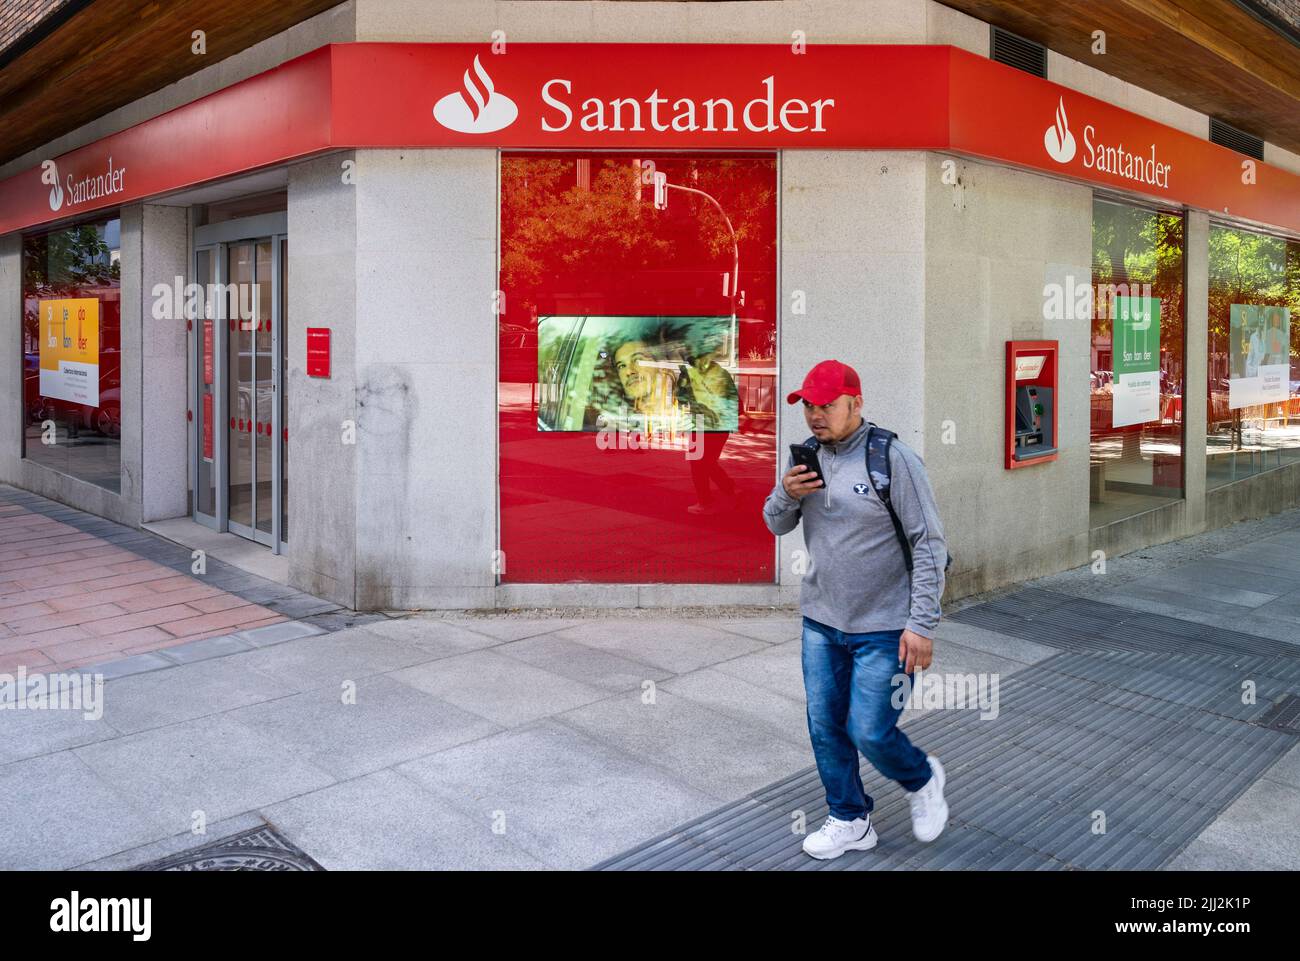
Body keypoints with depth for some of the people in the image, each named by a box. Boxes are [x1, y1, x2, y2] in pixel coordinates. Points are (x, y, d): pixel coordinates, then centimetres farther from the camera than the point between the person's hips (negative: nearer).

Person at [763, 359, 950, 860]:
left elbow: (929, 545, -14)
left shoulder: (894, 459, -15)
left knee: (870, 732, -2)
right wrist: (786, 494, -12)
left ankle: (923, 780, 30)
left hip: (883, 628, -6)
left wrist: (922, 622, -18)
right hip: (821, 621, 6)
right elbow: (776, 524, 11)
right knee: (825, 728, 11)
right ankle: (850, 821, 31)